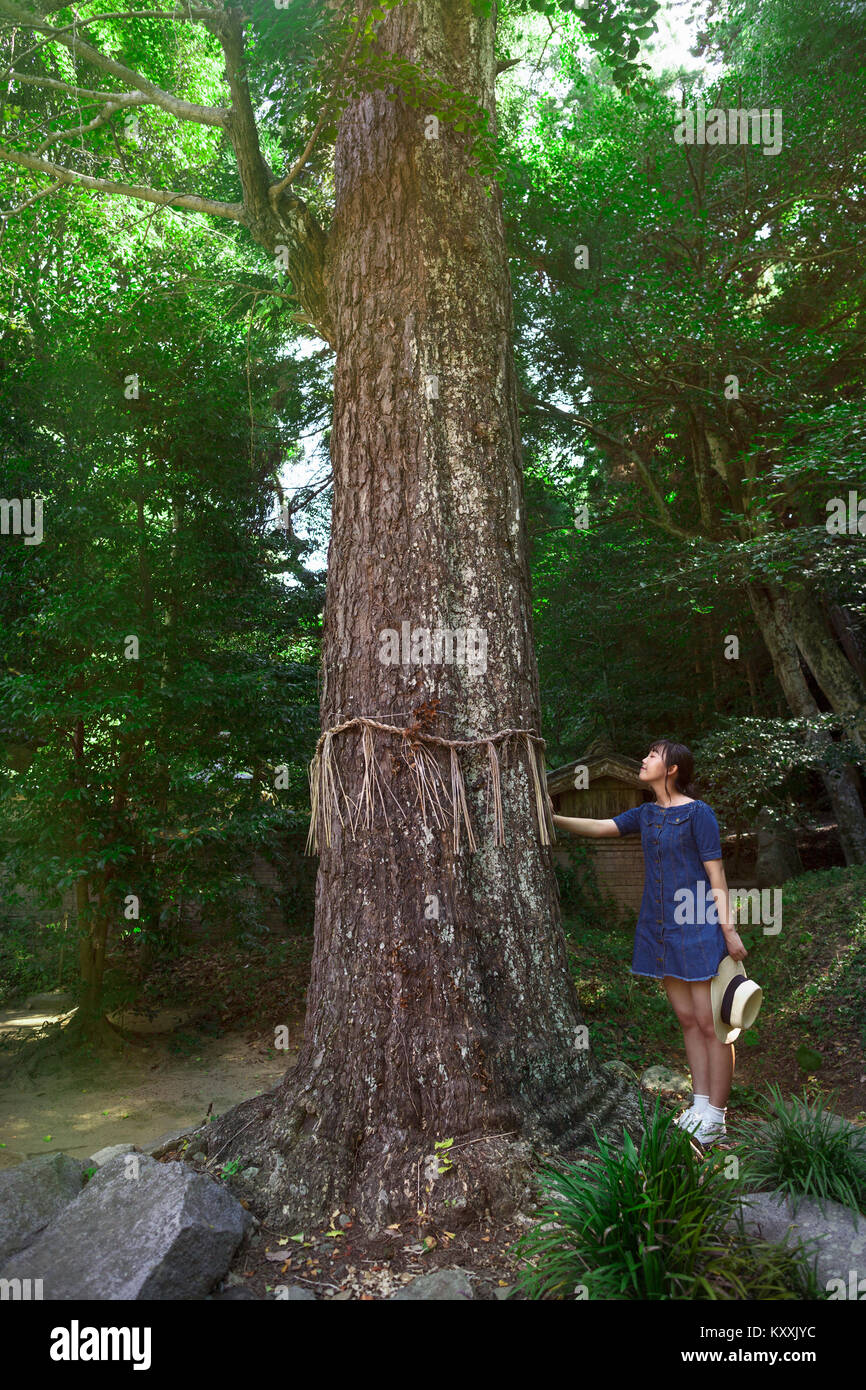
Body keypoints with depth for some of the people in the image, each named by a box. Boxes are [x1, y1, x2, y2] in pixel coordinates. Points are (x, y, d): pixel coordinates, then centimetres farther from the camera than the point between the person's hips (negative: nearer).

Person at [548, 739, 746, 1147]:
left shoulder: (697, 812, -9)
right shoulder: (646, 814, 11)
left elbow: (716, 874, -10)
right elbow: (601, 827, 3)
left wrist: (728, 930, -12)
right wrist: (554, 819, -11)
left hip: (697, 929, -7)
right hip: (659, 929, 7)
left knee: (710, 1023, 1)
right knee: (687, 1020, 13)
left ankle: (714, 1118, 11)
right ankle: (700, 1108, 23)